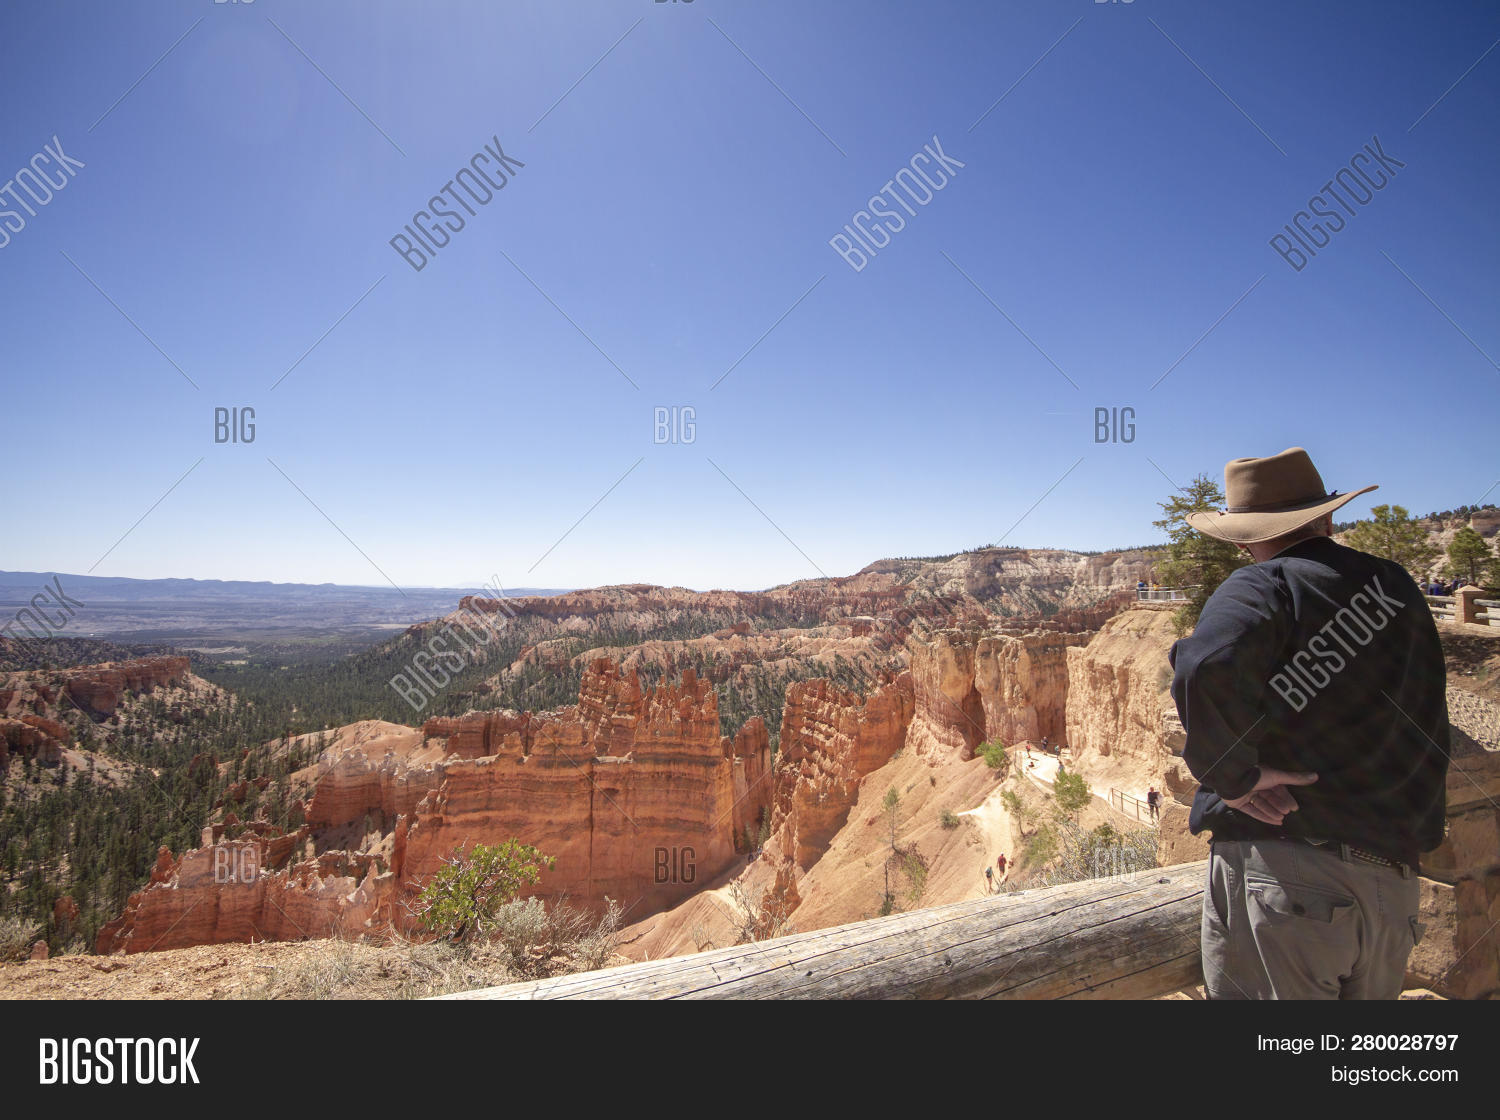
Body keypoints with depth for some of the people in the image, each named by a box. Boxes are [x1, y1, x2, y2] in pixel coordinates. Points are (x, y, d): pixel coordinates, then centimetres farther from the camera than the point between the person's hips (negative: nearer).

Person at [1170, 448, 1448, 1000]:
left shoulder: (1263, 586, -9)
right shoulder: (1399, 585, 13)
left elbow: (1205, 668, -30)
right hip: (1394, 880, 7)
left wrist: (1232, 776, -19)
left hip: (1282, 871, -7)